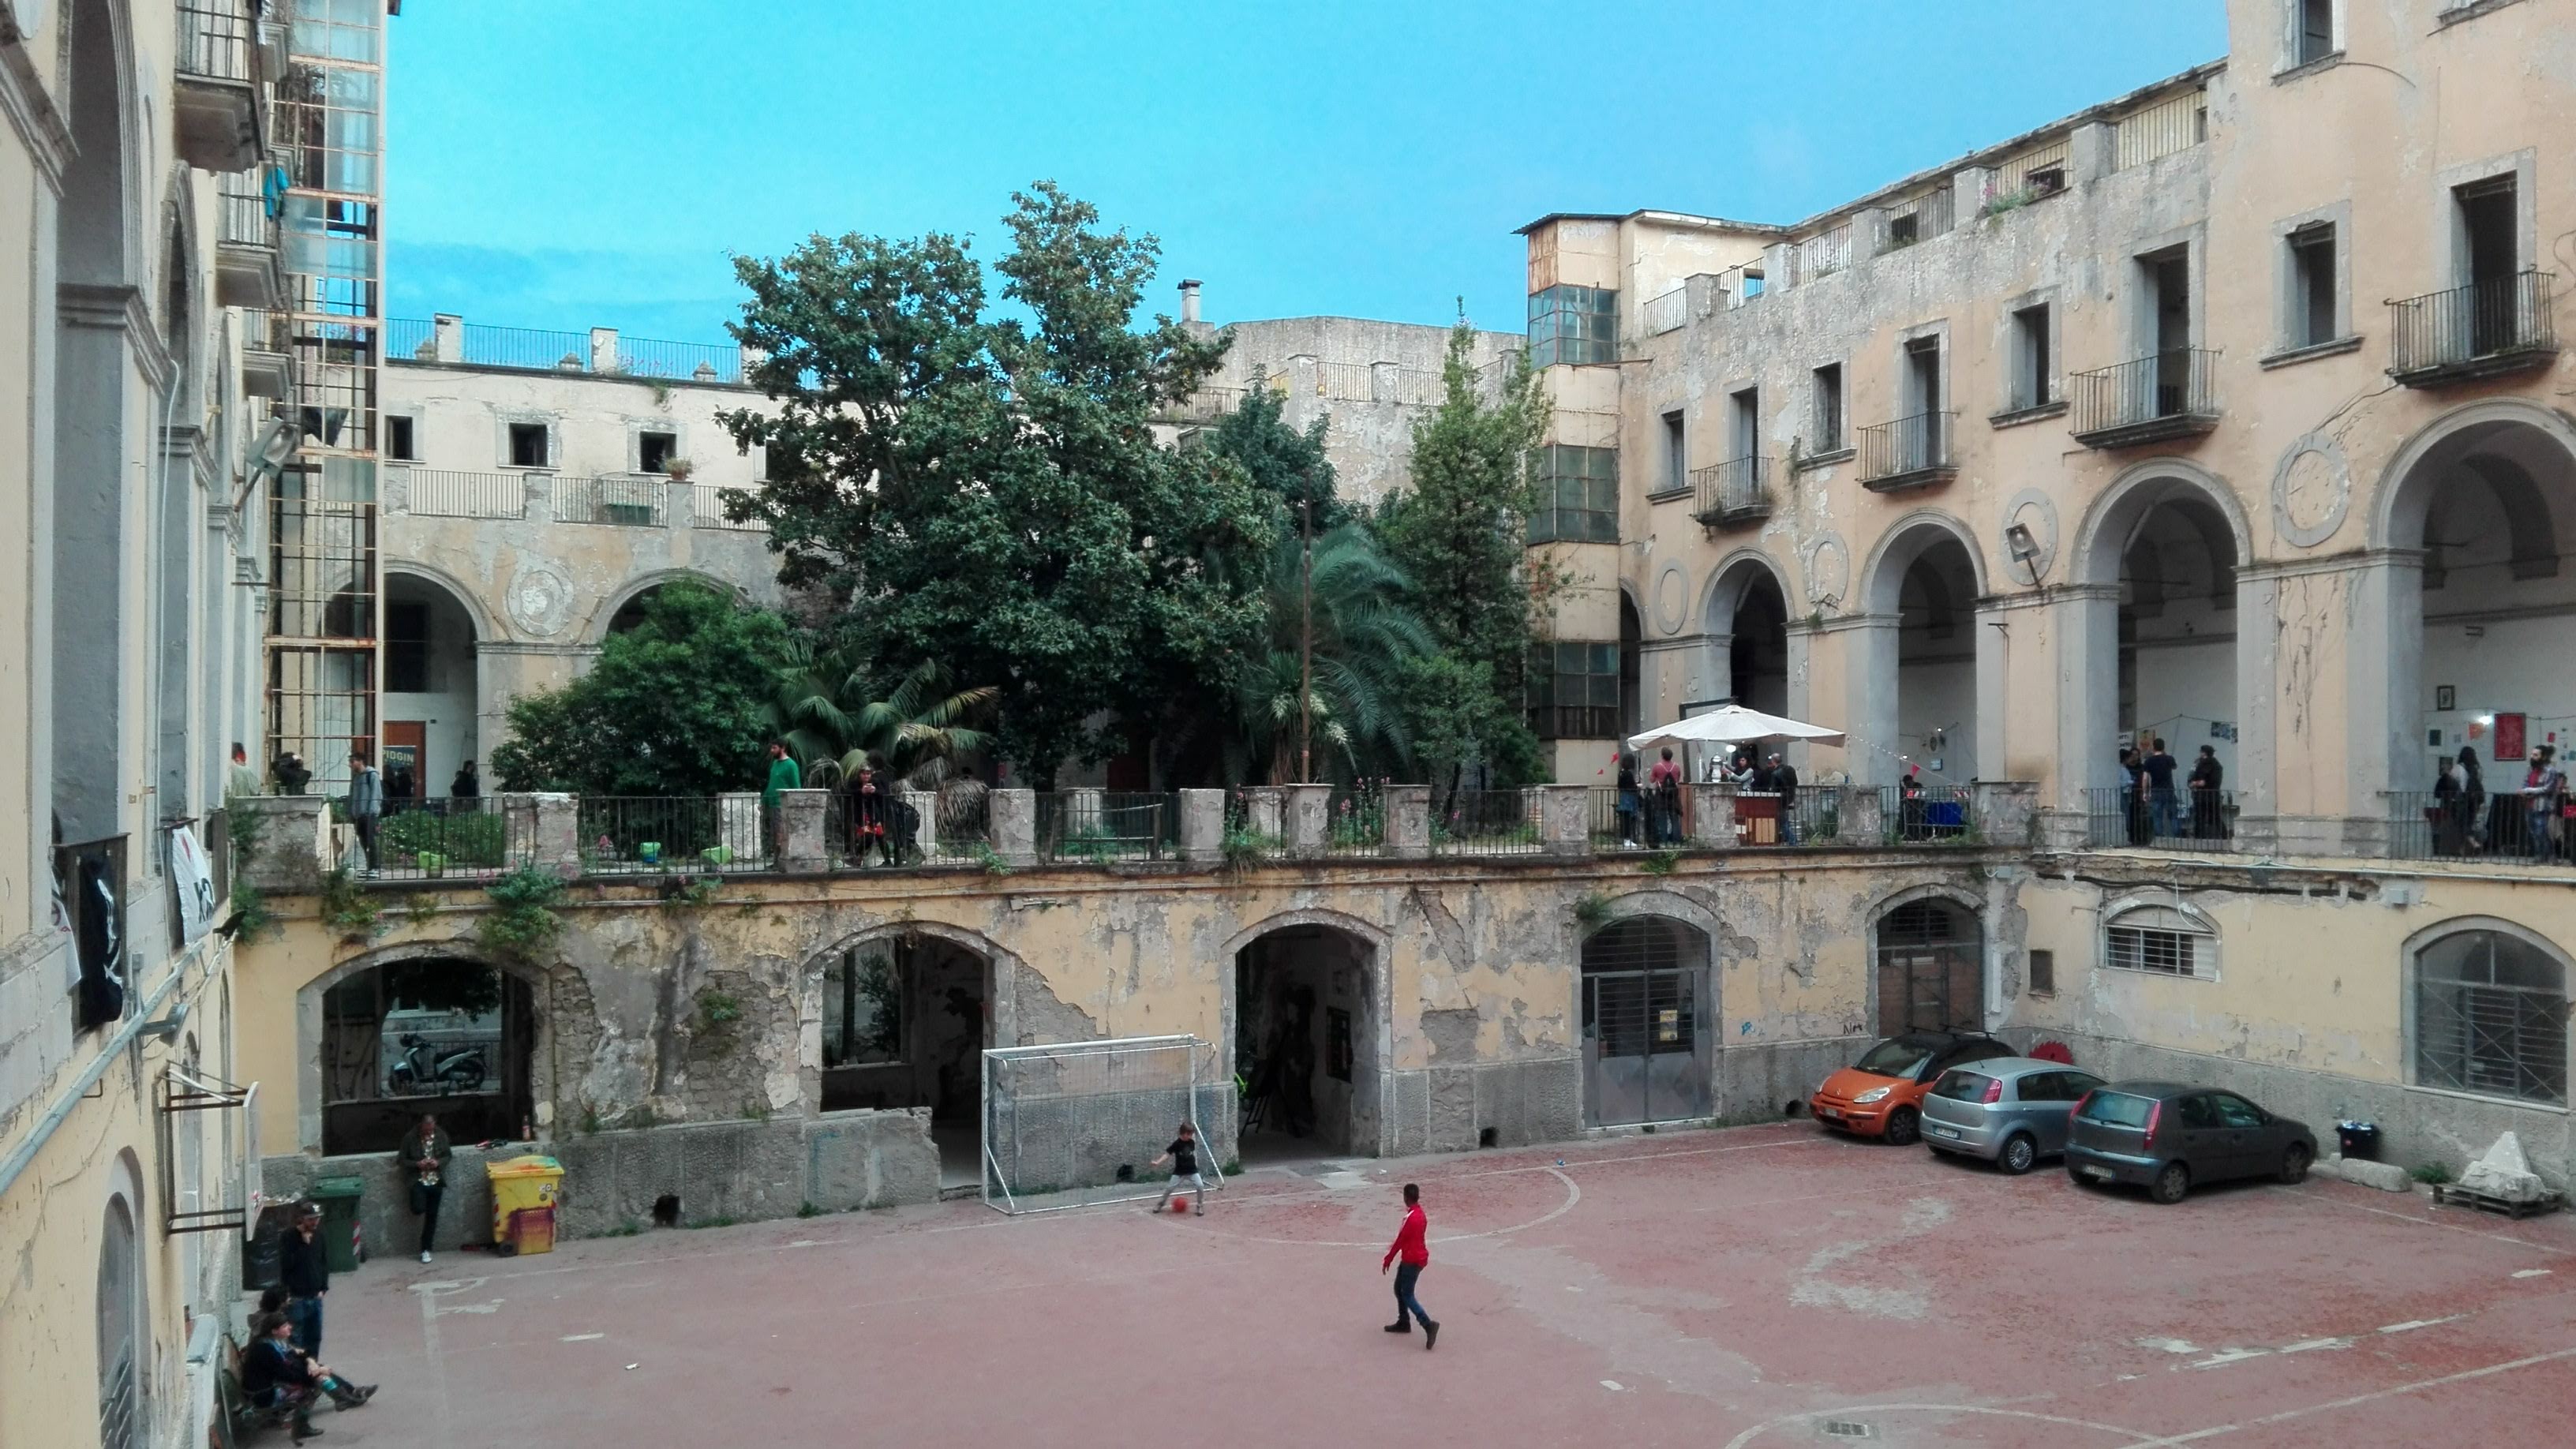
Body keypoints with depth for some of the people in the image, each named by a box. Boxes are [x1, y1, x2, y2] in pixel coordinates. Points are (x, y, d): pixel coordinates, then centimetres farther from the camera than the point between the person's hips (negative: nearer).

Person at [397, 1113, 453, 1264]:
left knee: (432, 1216, 4)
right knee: (418, 1208, -24)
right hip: (418, 1181, -2)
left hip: (436, 1181, 2)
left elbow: (448, 1155, 9)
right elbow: (401, 1159, -2)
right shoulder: (410, 1137, -9)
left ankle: (425, 1249, 15)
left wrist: (439, 1162, -11)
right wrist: (417, 1164, -17)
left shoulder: (441, 1135, -2)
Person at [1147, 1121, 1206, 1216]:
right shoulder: (1177, 1144, -16)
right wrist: (1157, 1162, -29)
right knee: (1169, 1188, 0)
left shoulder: (1192, 1142, -2)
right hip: (1179, 1171, -3)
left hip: (1192, 1170, 3)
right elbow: (1167, 1154, -17)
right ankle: (1161, 1204, 25)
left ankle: (1199, 1206, 7)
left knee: (1200, 1186, -12)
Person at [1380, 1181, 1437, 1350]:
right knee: (1399, 1289, 20)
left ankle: (1428, 1325, -14)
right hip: (1419, 1257, 9)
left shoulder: (1411, 1218, -23)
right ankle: (1403, 1323, 29)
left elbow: (1400, 1241, -18)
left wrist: (1388, 1260, -9)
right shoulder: (1420, 1214, 6)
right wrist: (1395, 1246, 29)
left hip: (1412, 1260, -9)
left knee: (1407, 1296, -4)